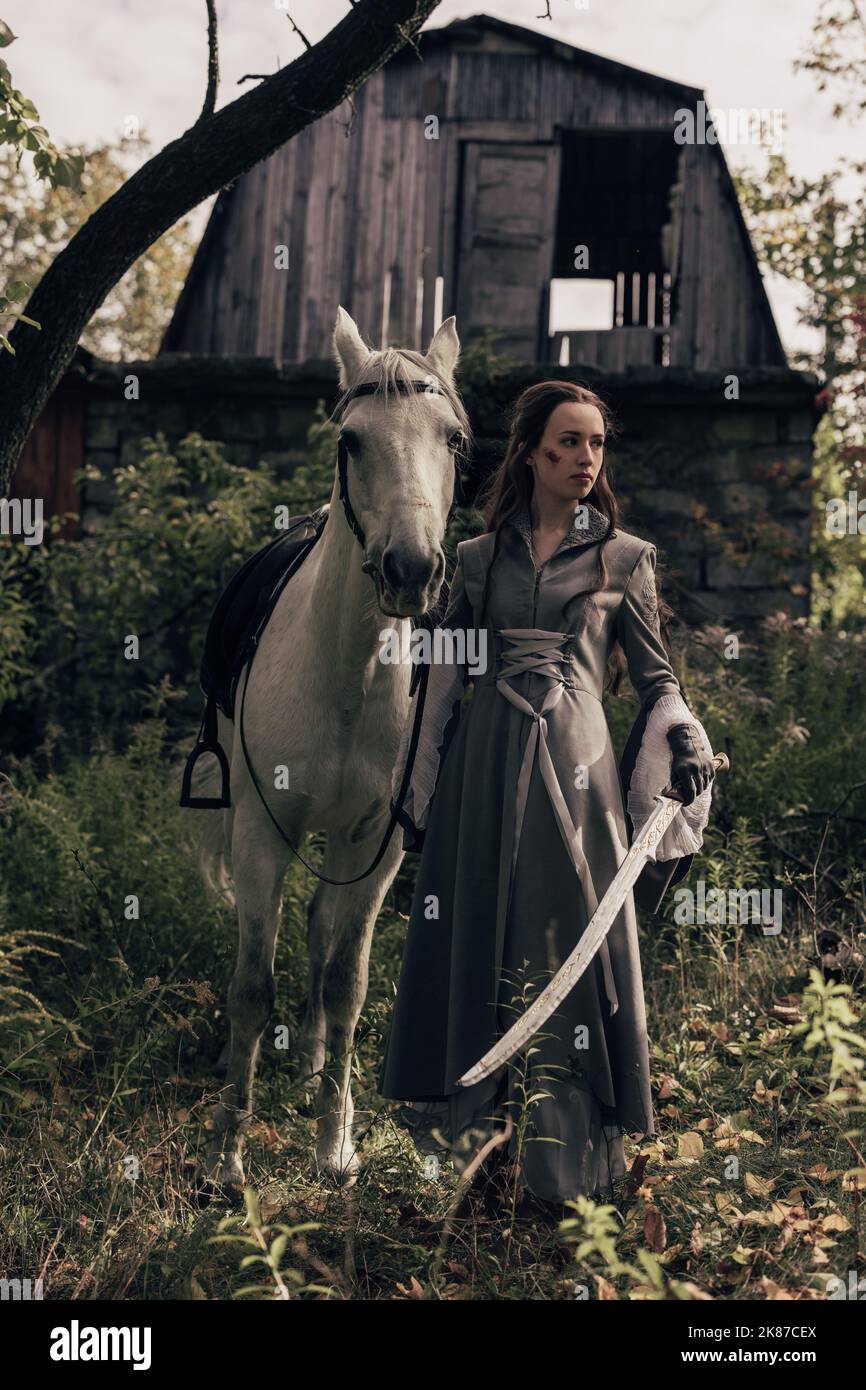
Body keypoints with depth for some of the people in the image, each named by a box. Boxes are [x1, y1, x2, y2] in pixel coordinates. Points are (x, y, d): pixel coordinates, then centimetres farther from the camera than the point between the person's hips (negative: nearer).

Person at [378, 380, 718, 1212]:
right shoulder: (479, 558, 10)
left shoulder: (624, 558, 6)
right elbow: (444, 680, 11)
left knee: (568, 943, 0)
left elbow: (655, 675, 9)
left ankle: (565, 1151, 11)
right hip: (482, 763, 2)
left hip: (574, 766, -2)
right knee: (472, 939, 7)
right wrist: (418, 793, 8)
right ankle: (468, 1125, 22)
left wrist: (685, 740, -9)